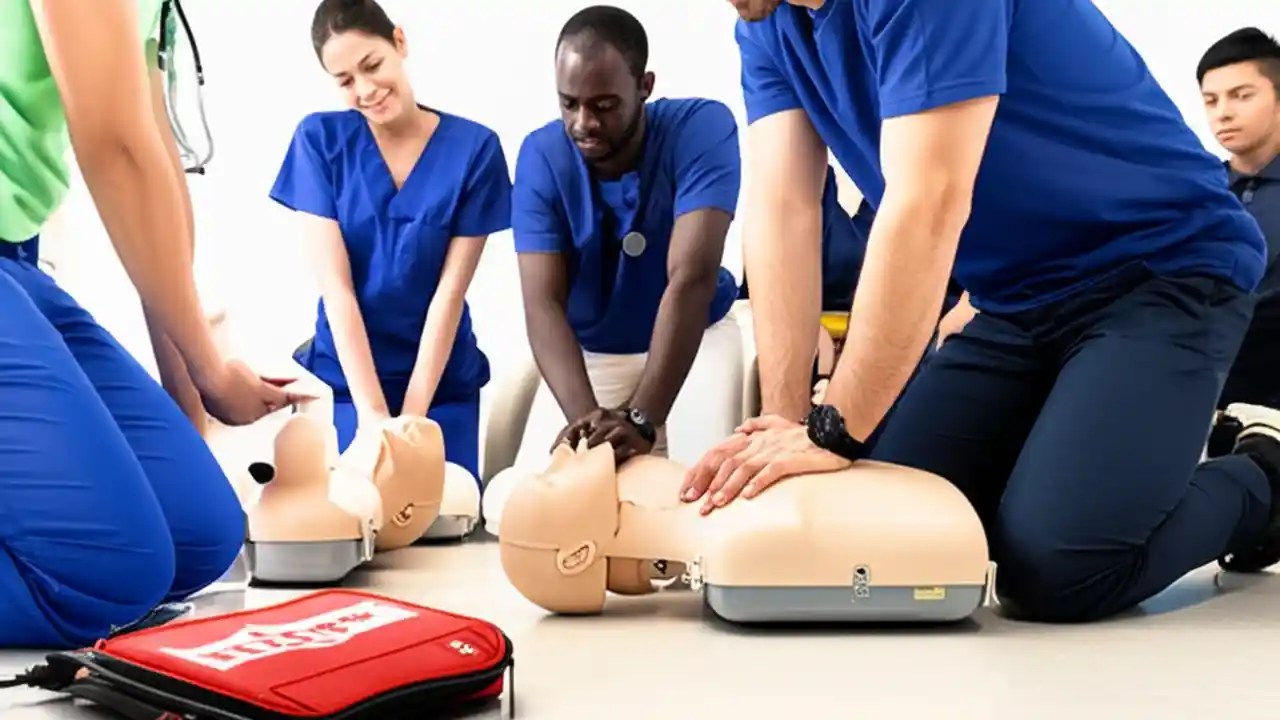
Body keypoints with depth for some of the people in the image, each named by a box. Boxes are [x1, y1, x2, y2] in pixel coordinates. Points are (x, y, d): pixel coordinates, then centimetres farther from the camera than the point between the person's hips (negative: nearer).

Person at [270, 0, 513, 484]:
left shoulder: (475, 148, -8)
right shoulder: (319, 139, -7)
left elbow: (450, 292, -9)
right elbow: (336, 286, -12)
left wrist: (412, 415, -15)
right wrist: (371, 412, -18)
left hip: (441, 378, 0)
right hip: (344, 375, 0)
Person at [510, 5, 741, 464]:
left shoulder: (701, 128, -26)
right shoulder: (541, 156, -20)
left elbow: (692, 278, -36)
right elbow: (543, 303, -26)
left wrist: (641, 418, -47)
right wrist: (586, 418, -44)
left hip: (697, 340, -1)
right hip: (588, 354, 2)